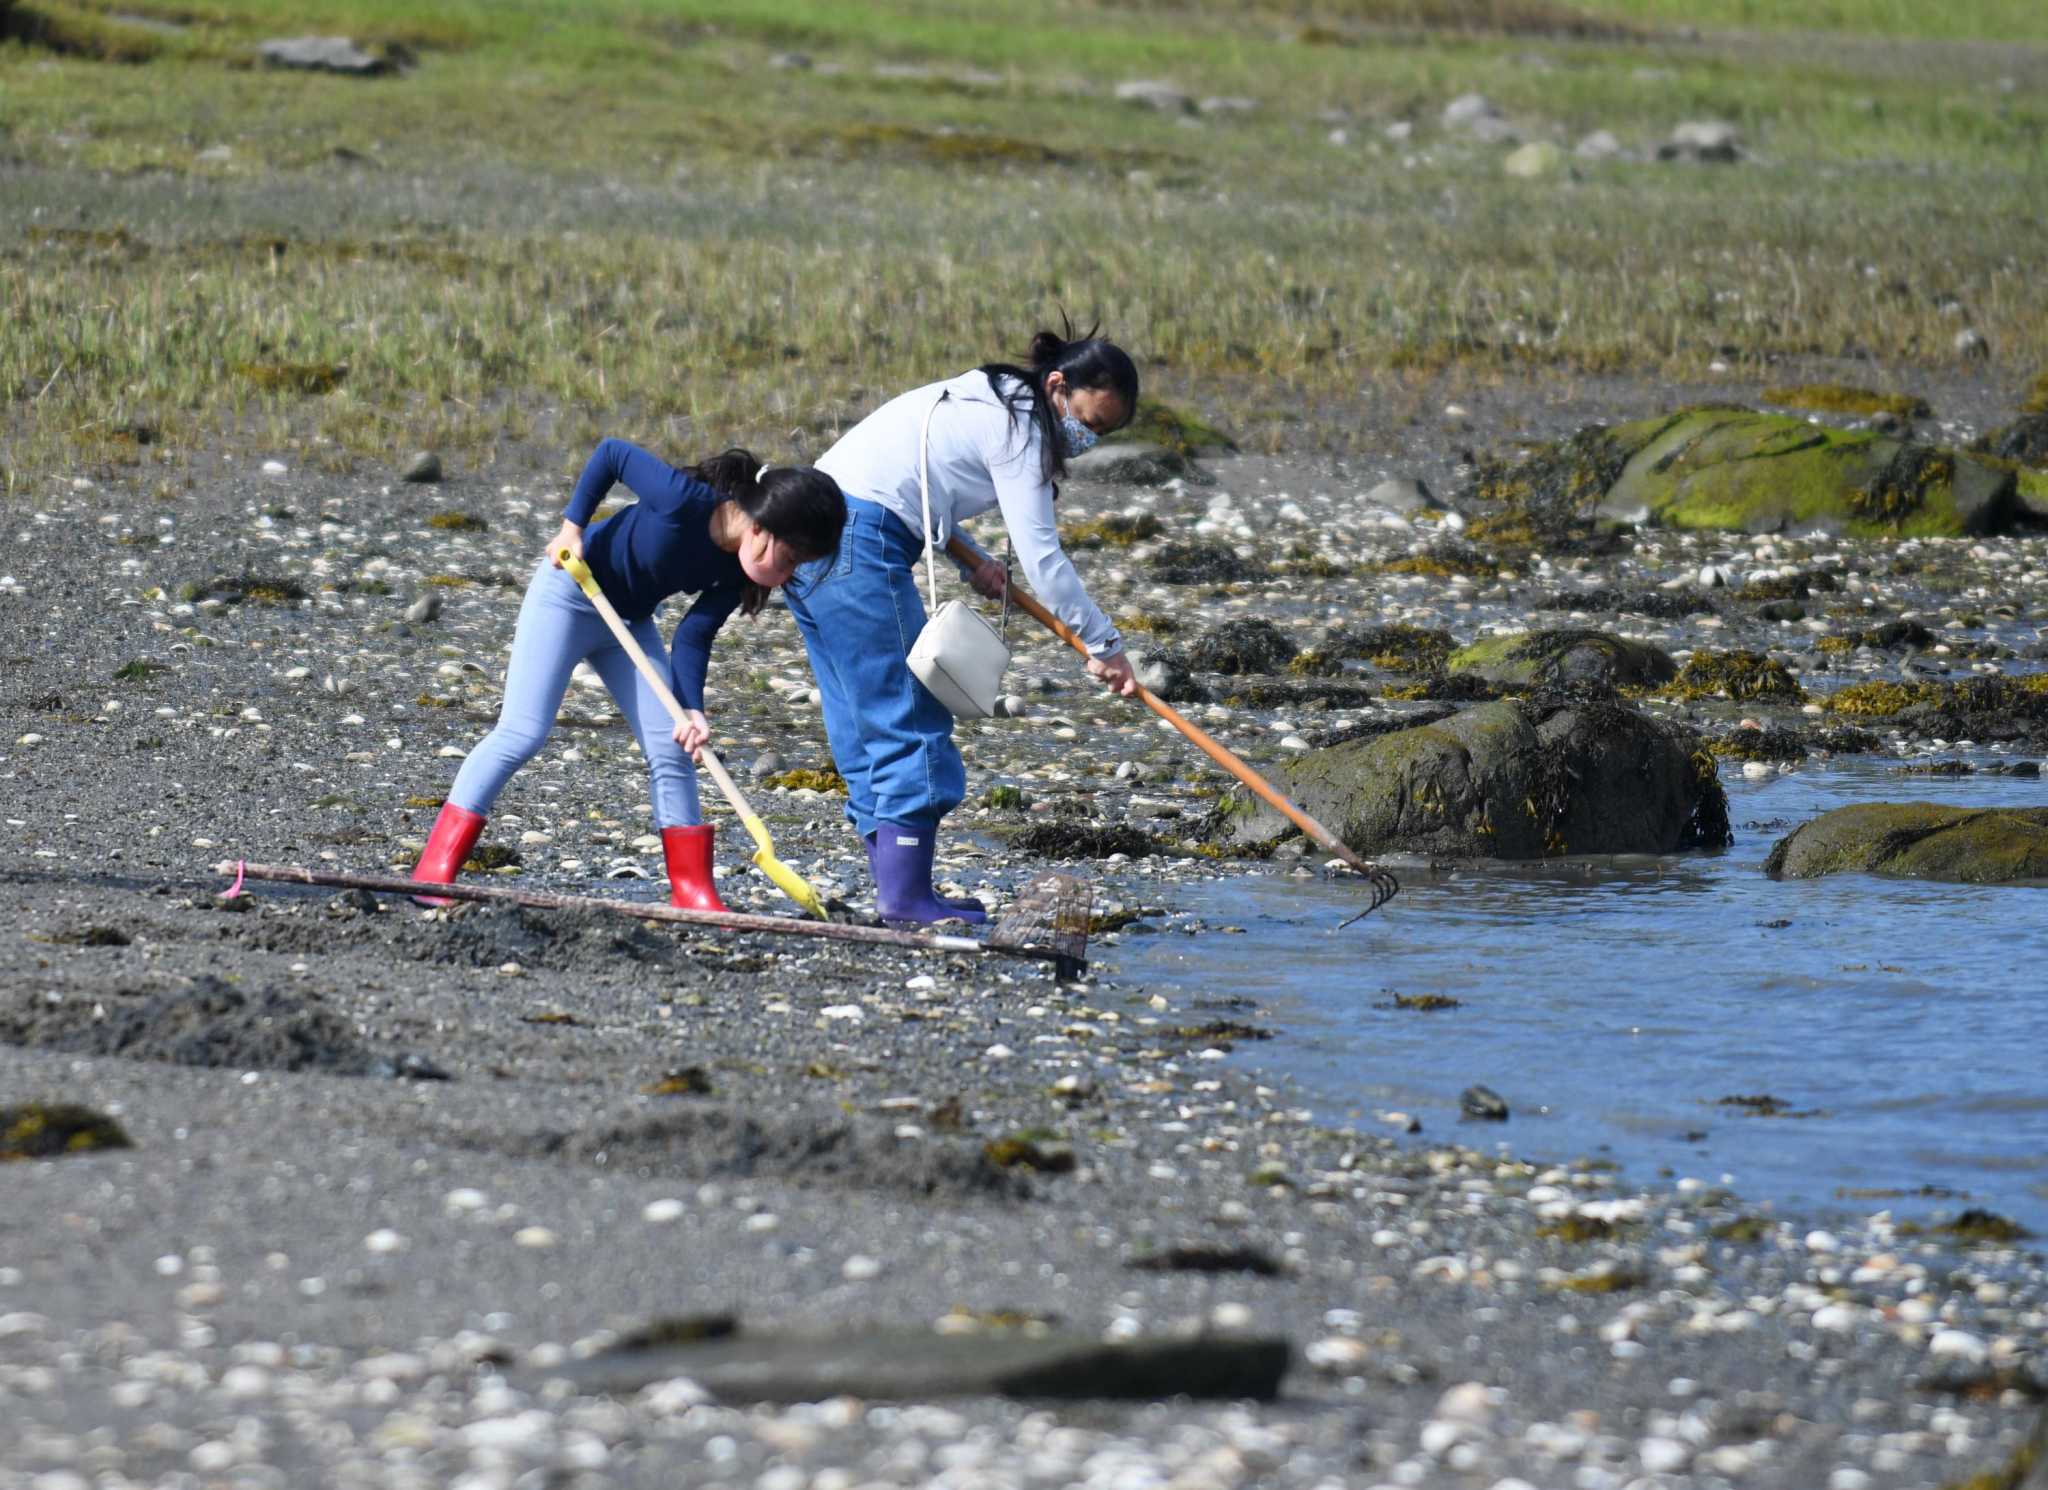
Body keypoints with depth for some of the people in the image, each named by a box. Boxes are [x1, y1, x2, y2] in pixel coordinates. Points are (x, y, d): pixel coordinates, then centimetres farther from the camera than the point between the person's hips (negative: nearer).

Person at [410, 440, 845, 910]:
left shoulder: (737, 569, -14)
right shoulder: (685, 500, -33)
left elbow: (694, 637, -12)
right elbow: (612, 453, -20)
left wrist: (691, 710, -26)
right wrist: (572, 526, -19)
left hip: (629, 621, 7)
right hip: (570, 593, -7)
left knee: (671, 749, -2)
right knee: (522, 733, -14)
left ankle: (693, 891, 4)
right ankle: (435, 869, -12)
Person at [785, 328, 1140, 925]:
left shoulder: (983, 401, 21)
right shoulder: (1018, 427, -8)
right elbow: (1041, 558, -12)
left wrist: (973, 562, 14)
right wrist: (1103, 644, -6)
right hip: (860, 546, -10)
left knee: (865, 728, 11)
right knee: (909, 720, -7)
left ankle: (895, 889, 14)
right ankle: (905, 896, -8)